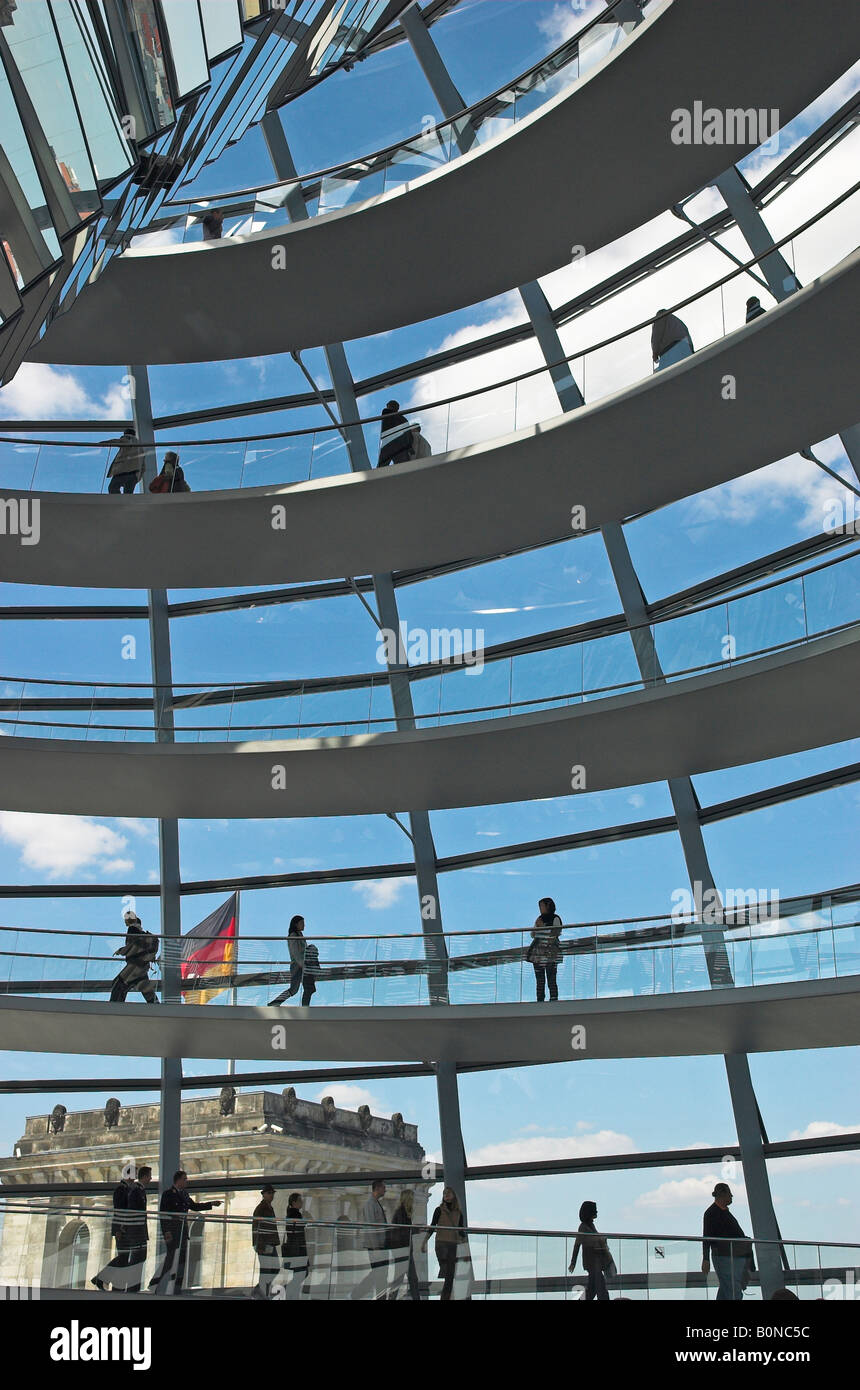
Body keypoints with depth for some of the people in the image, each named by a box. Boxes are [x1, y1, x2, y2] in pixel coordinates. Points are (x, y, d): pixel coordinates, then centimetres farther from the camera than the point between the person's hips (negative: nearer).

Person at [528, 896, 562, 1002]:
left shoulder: (555, 919, 0)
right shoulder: (539, 919, 17)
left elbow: (556, 933, -10)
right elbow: (533, 935, 19)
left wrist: (542, 926, -10)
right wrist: (536, 926, 1)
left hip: (550, 953, -6)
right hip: (538, 952, 6)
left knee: (551, 980, -9)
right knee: (539, 980, 6)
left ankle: (553, 1000, -7)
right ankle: (539, 1001, 10)